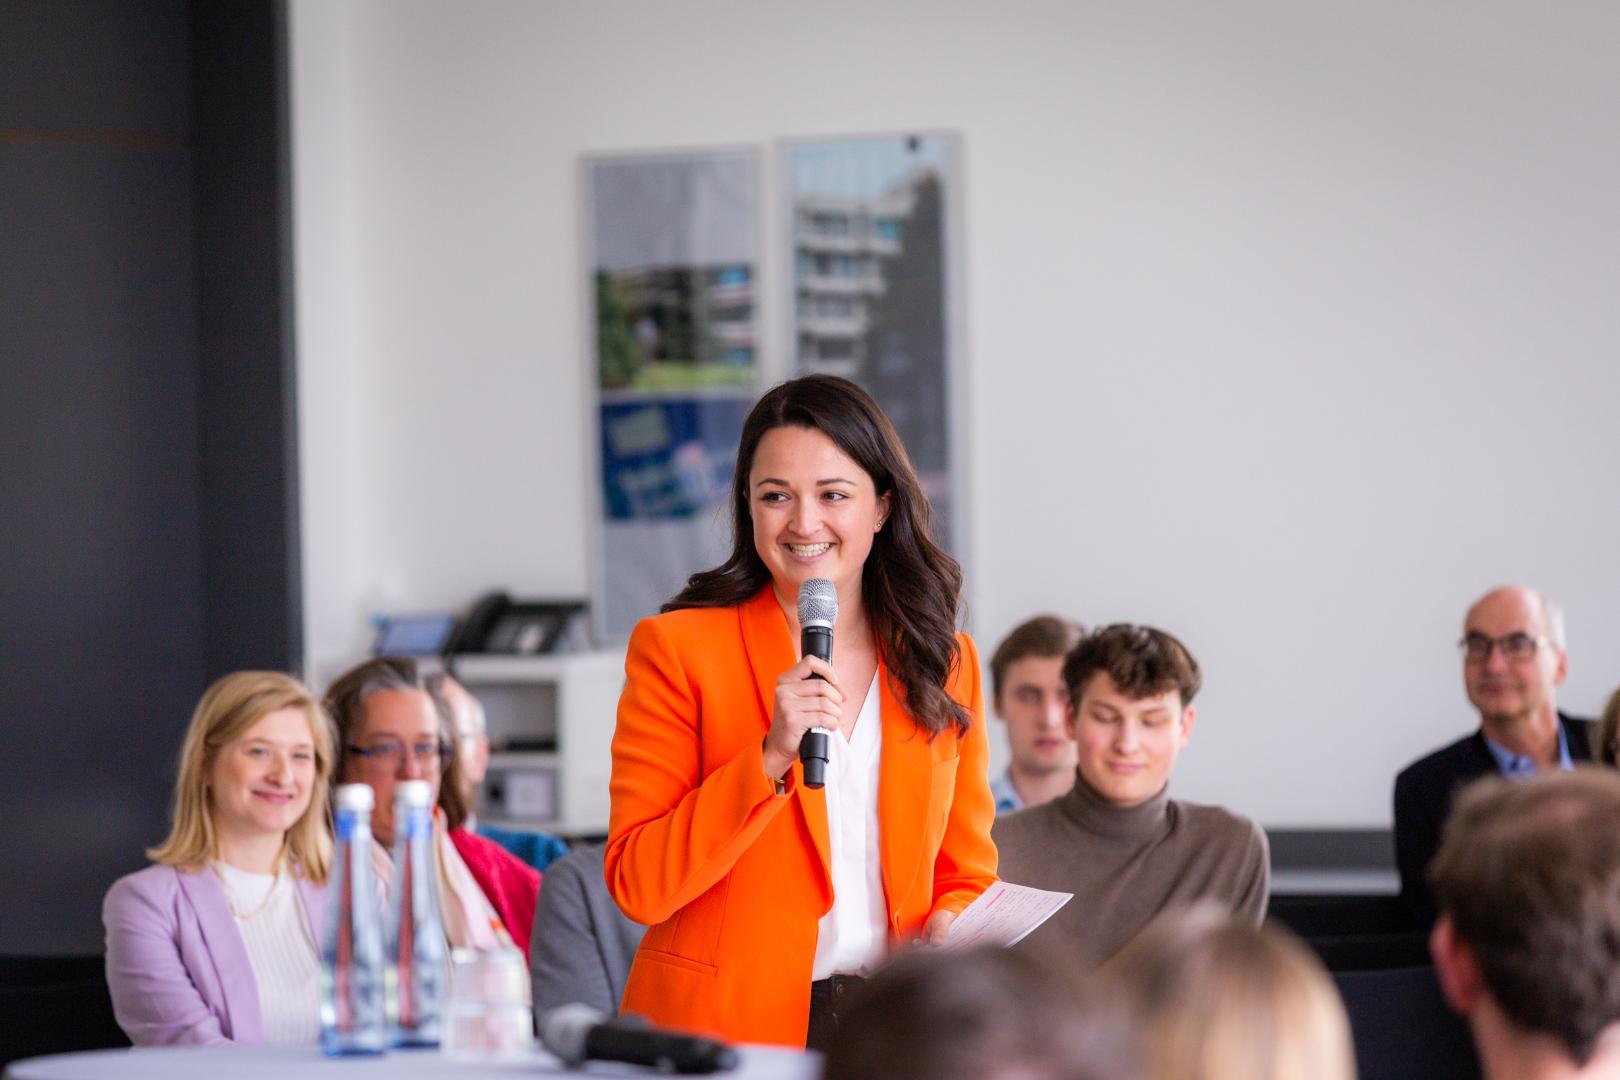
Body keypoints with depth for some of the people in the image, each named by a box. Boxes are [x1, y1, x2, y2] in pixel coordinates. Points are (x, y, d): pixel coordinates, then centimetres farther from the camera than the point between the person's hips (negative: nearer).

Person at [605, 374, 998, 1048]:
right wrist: (770, 758, -16)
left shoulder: (947, 663, 11)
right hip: (723, 1028, -4)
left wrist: (951, 930, -3)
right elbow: (635, 887, -7)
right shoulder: (676, 649, -1)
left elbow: (966, 876, 18)